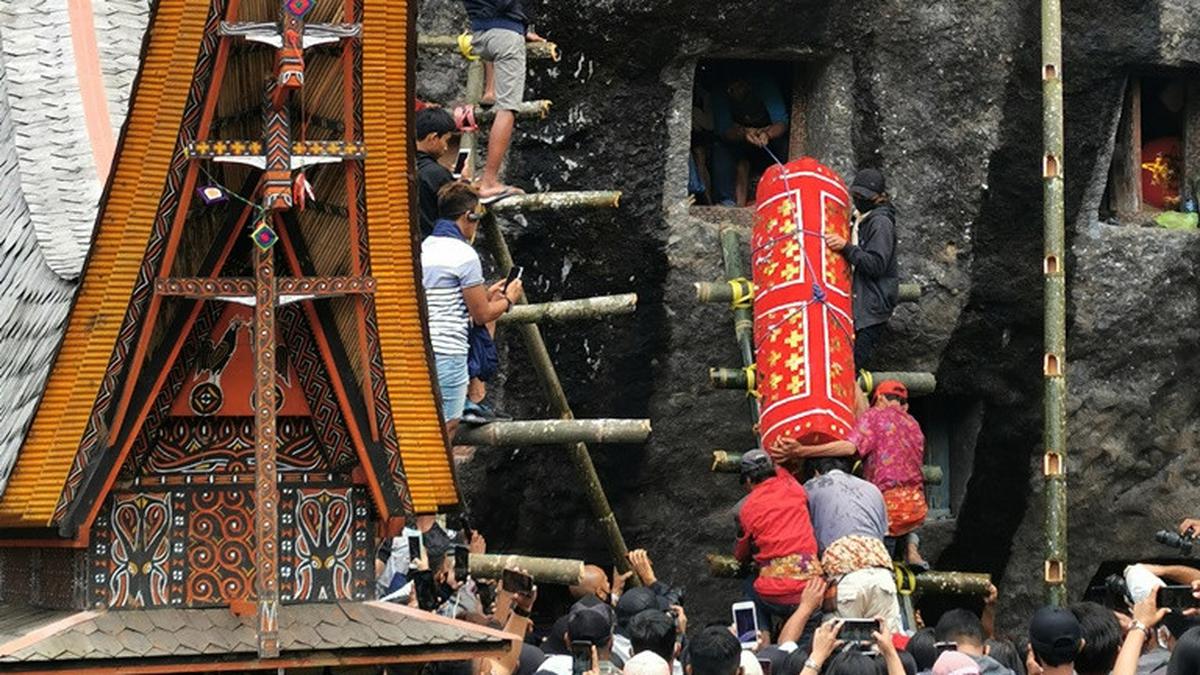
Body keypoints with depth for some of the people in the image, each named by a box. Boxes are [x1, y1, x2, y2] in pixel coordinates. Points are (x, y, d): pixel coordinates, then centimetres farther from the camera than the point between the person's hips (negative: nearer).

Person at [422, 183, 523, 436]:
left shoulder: (423, 249, 14)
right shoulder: (464, 254, -11)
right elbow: (481, 315, -7)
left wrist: (486, 295, 25)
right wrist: (508, 299, 12)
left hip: (418, 351, 8)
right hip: (447, 355, -8)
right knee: (445, 427, -4)